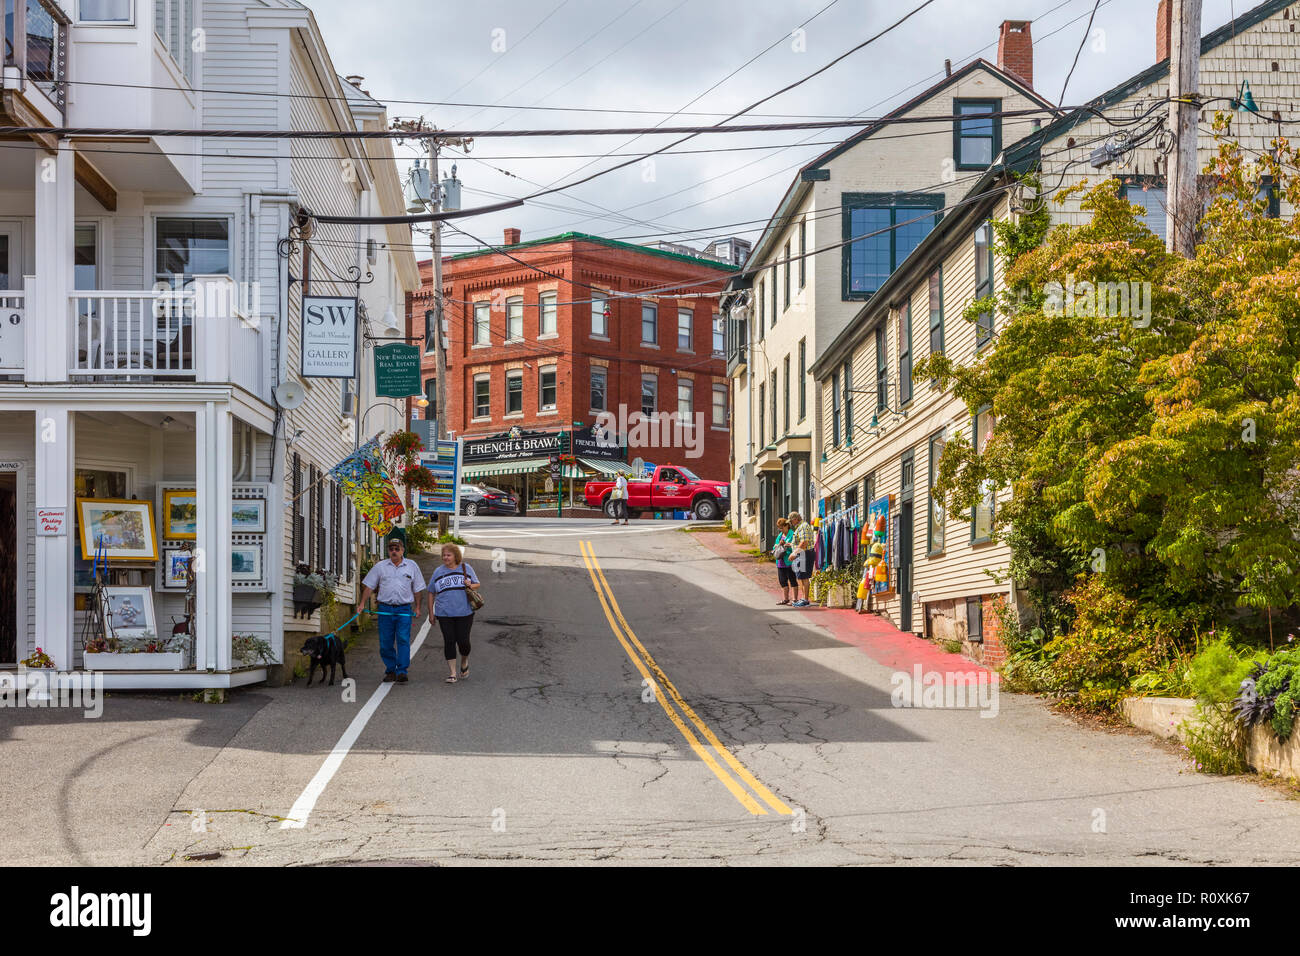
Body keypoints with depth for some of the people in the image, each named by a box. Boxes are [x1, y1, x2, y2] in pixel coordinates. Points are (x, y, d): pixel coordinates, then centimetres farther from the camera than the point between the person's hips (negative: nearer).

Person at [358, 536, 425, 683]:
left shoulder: (412, 566, 8)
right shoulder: (380, 566, 8)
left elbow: (417, 589, 12)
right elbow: (369, 586, 9)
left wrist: (417, 608, 8)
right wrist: (362, 604, 2)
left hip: (404, 609, -1)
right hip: (385, 609, 1)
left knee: (403, 640, -11)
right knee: (385, 643, 3)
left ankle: (402, 671, -11)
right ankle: (390, 671, 15)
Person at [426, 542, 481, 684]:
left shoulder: (466, 569, 6)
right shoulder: (438, 572, 8)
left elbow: (477, 584, 15)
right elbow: (431, 593, 13)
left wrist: (471, 586, -9)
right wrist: (431, 613, 10)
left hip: (464, 613, -1)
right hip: (444, 614, 1)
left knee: (463, 641, -4)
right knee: (449, 641, -4)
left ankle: (464, 662, 28)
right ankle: (452, 673, 3)